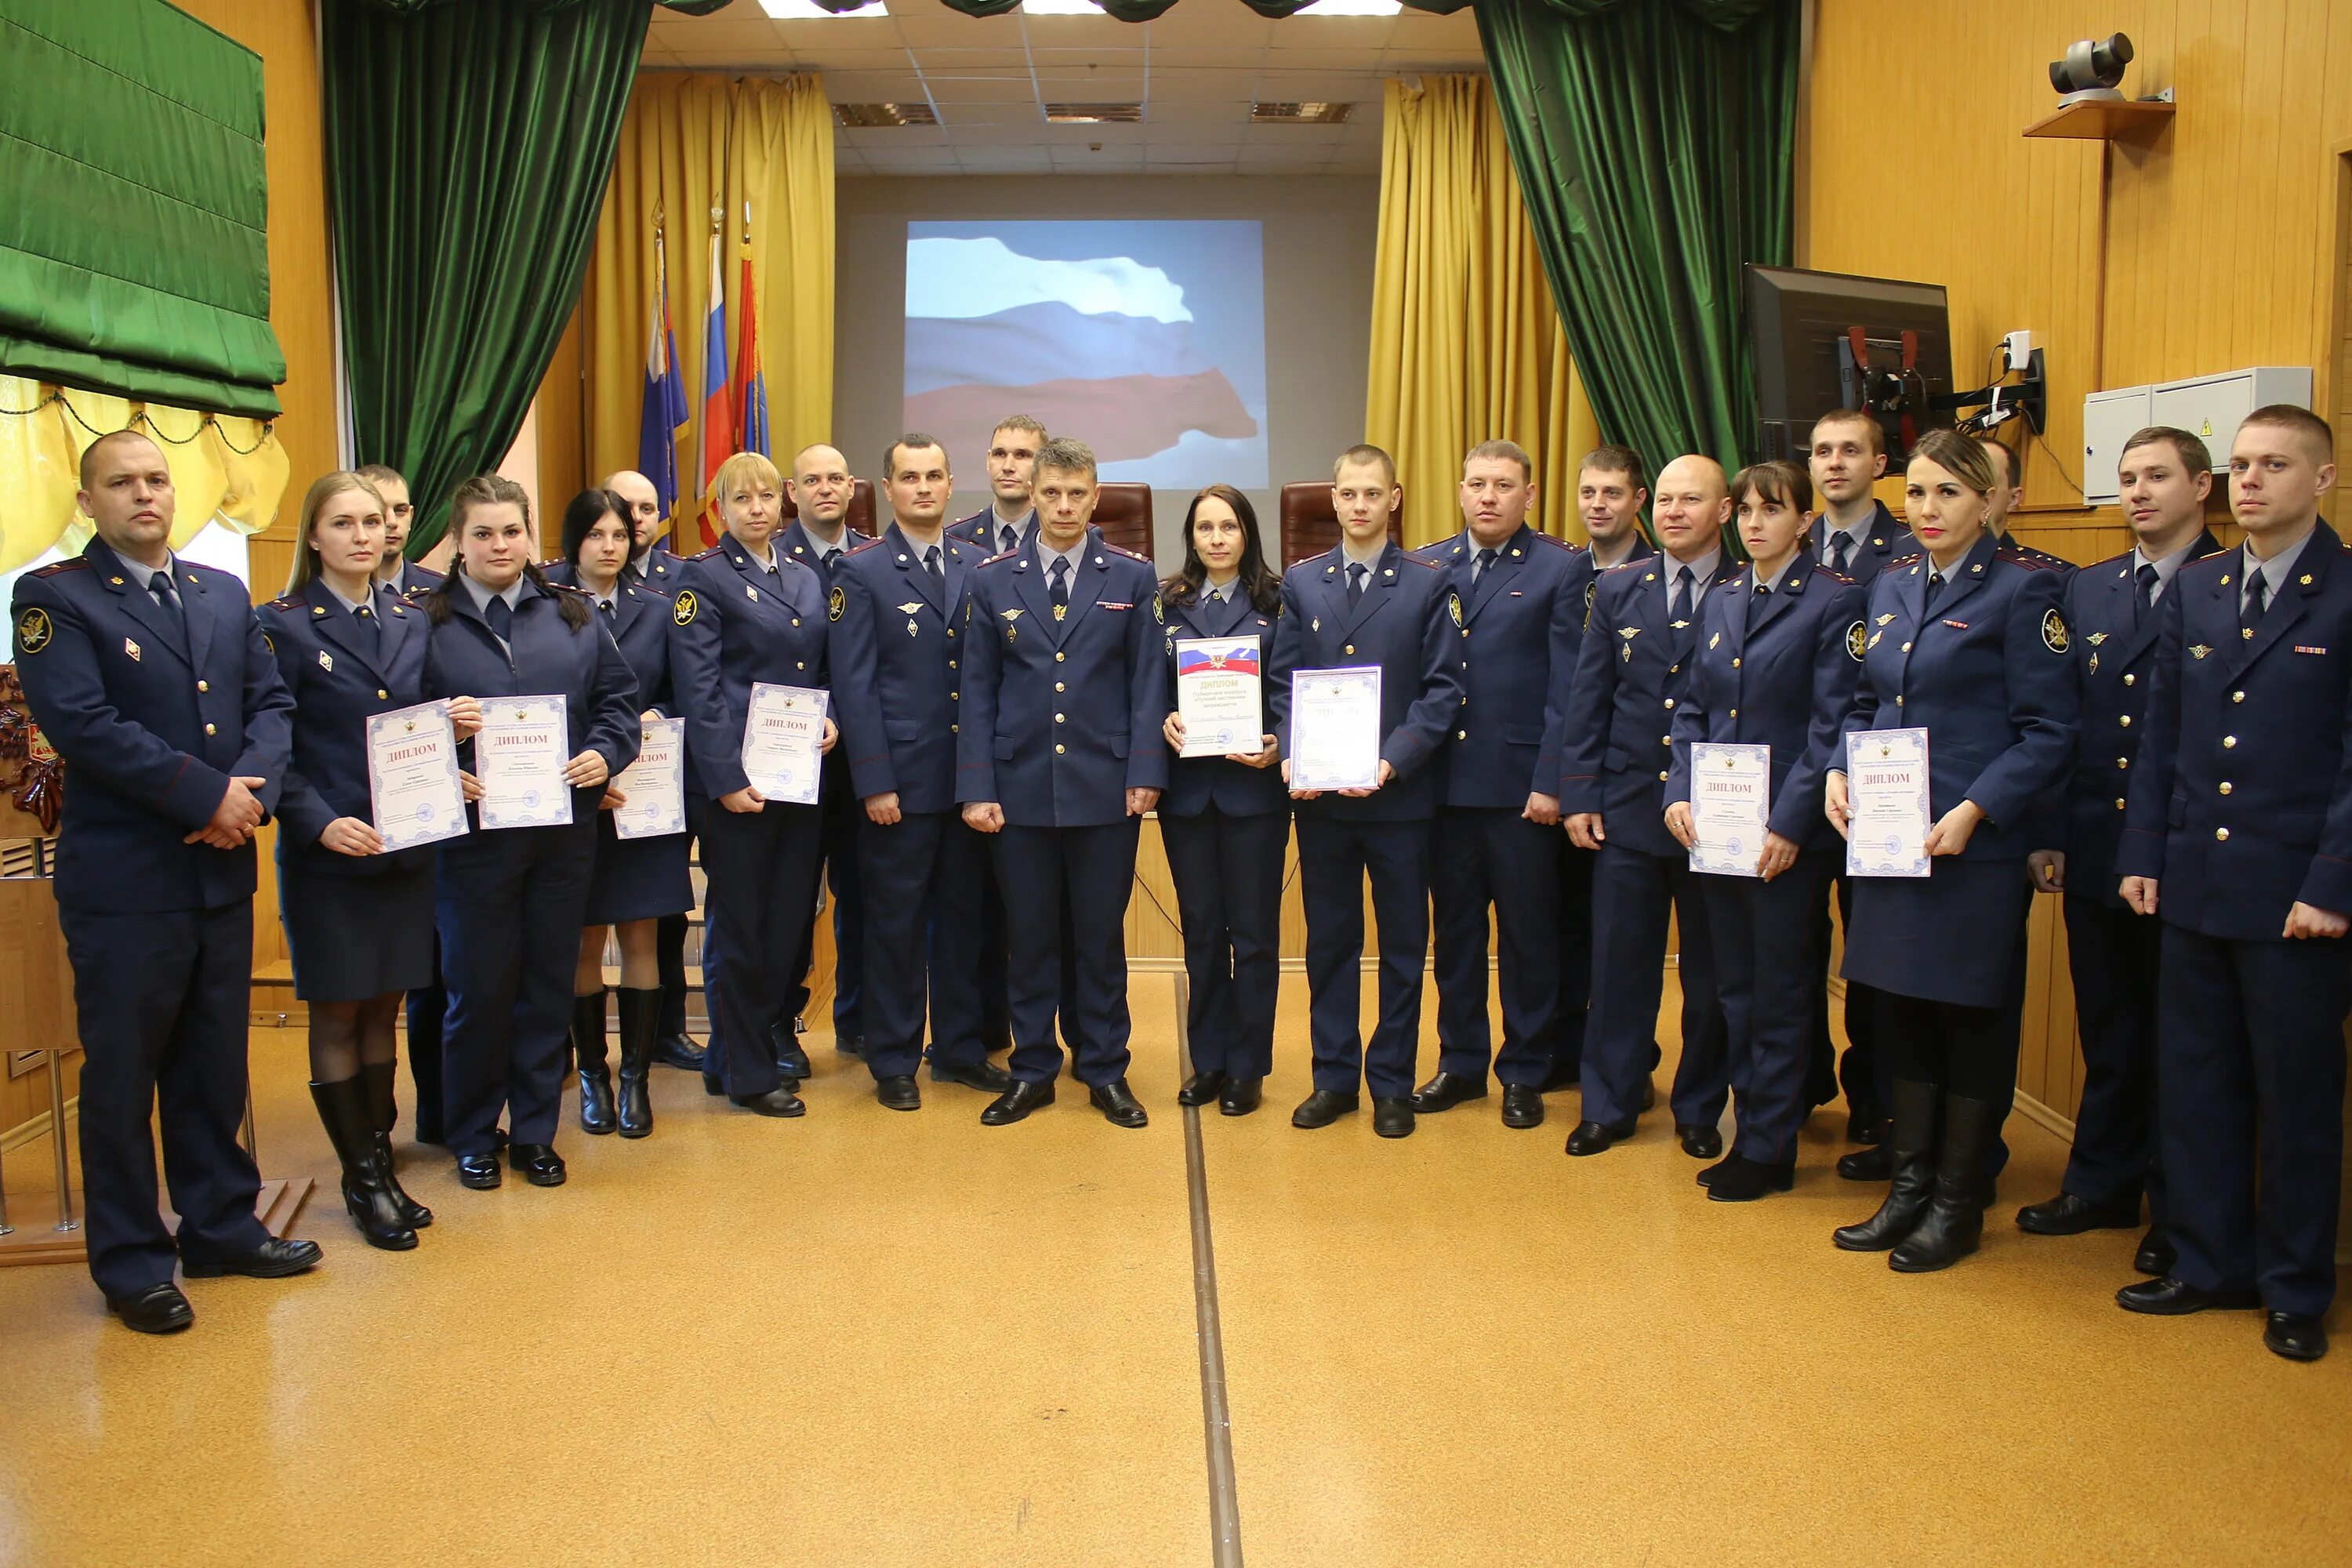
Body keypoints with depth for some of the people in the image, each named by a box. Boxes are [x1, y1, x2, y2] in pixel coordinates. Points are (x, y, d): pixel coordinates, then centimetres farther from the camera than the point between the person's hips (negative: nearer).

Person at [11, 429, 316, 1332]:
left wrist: (253, 788, -12)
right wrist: (208, 795, -18)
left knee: (214, 1067, 15)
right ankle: (129, 1261, 19)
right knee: (122, 1075, 6)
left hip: (223, 875, 5)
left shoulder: (226, 595, 13)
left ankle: (221, 1225, 29)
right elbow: (82, 724, -17)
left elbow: (272, 704, 7)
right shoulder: (56, 598, -5)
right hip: (124, 882, -5)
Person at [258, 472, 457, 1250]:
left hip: (405, 845, 4)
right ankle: (361, 1177, 15)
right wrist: (320, 822, -20)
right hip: (326, 850, -4)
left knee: (383, 1007, 12)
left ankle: (381, 1160, 23)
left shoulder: (411, 622, 9)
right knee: (337, 1012, 4)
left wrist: (454, 722, -7)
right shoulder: (283, 624, -5)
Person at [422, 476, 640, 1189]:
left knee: (549, 984, 10)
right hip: (473, 831, -3)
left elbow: (618, 696, 9)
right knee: (477, 987, 4)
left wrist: (604, 754, -8)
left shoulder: (572, 615, 9)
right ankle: (473, 1136, 22)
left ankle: (535, 1132, 24)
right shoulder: (427, 621, -1)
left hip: (564, 830, 3)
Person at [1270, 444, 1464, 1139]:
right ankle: (1334, 1076, 21)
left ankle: (1392, 1083, 19)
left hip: (1400, 796, -2)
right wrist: (1291, 756, -10)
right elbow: (1285, 684, 7)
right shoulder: (1301, 582, 8)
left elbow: (1443, 689, -5)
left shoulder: (1428, 584, 0)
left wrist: (1391, 762, -17)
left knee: (1402, 945, 7)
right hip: (1318, 797, 2)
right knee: (1329, 943, 10)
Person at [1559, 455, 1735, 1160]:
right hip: (1628, 807, 2)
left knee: (1710, 969, 10)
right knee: (1618, 962, 7)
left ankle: (1700, 1110, 25)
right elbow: (1588, 699, 5)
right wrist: (1579, 795, 0)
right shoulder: (1618, 588, 6)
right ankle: (1610, 1106, 21)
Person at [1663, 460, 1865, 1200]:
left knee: (1781, 993, 4)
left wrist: (1790, 823, -17)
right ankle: (1747, 1131, 24)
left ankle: (1769, 1150, 14)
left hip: (1788, 833, -6)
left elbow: (1832, 724, -12)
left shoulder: (1835, 600, -7)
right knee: (1736, 989, 13)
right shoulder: (1718, 602, 11)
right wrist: (1680, 793, -2)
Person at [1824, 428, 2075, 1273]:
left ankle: (1957, 1204, 18)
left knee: (1969, 1019, 5)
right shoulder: (1890, 589, 11)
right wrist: (1840, 773, 0)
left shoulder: (2022, 591, -8)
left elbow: (2048, 733, -11)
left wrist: (1974, 811, -21)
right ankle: (1909, 1187, 25)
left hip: (1975, 844, -6)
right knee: (1904, 1014, 13)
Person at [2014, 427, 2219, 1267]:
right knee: (2107, 1032, 14)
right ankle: (2103, 1184, 28)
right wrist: (2052, 833, 5)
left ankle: (2178, 1211, 20)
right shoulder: (2086, 589, 11)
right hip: (2096, 851, 5)